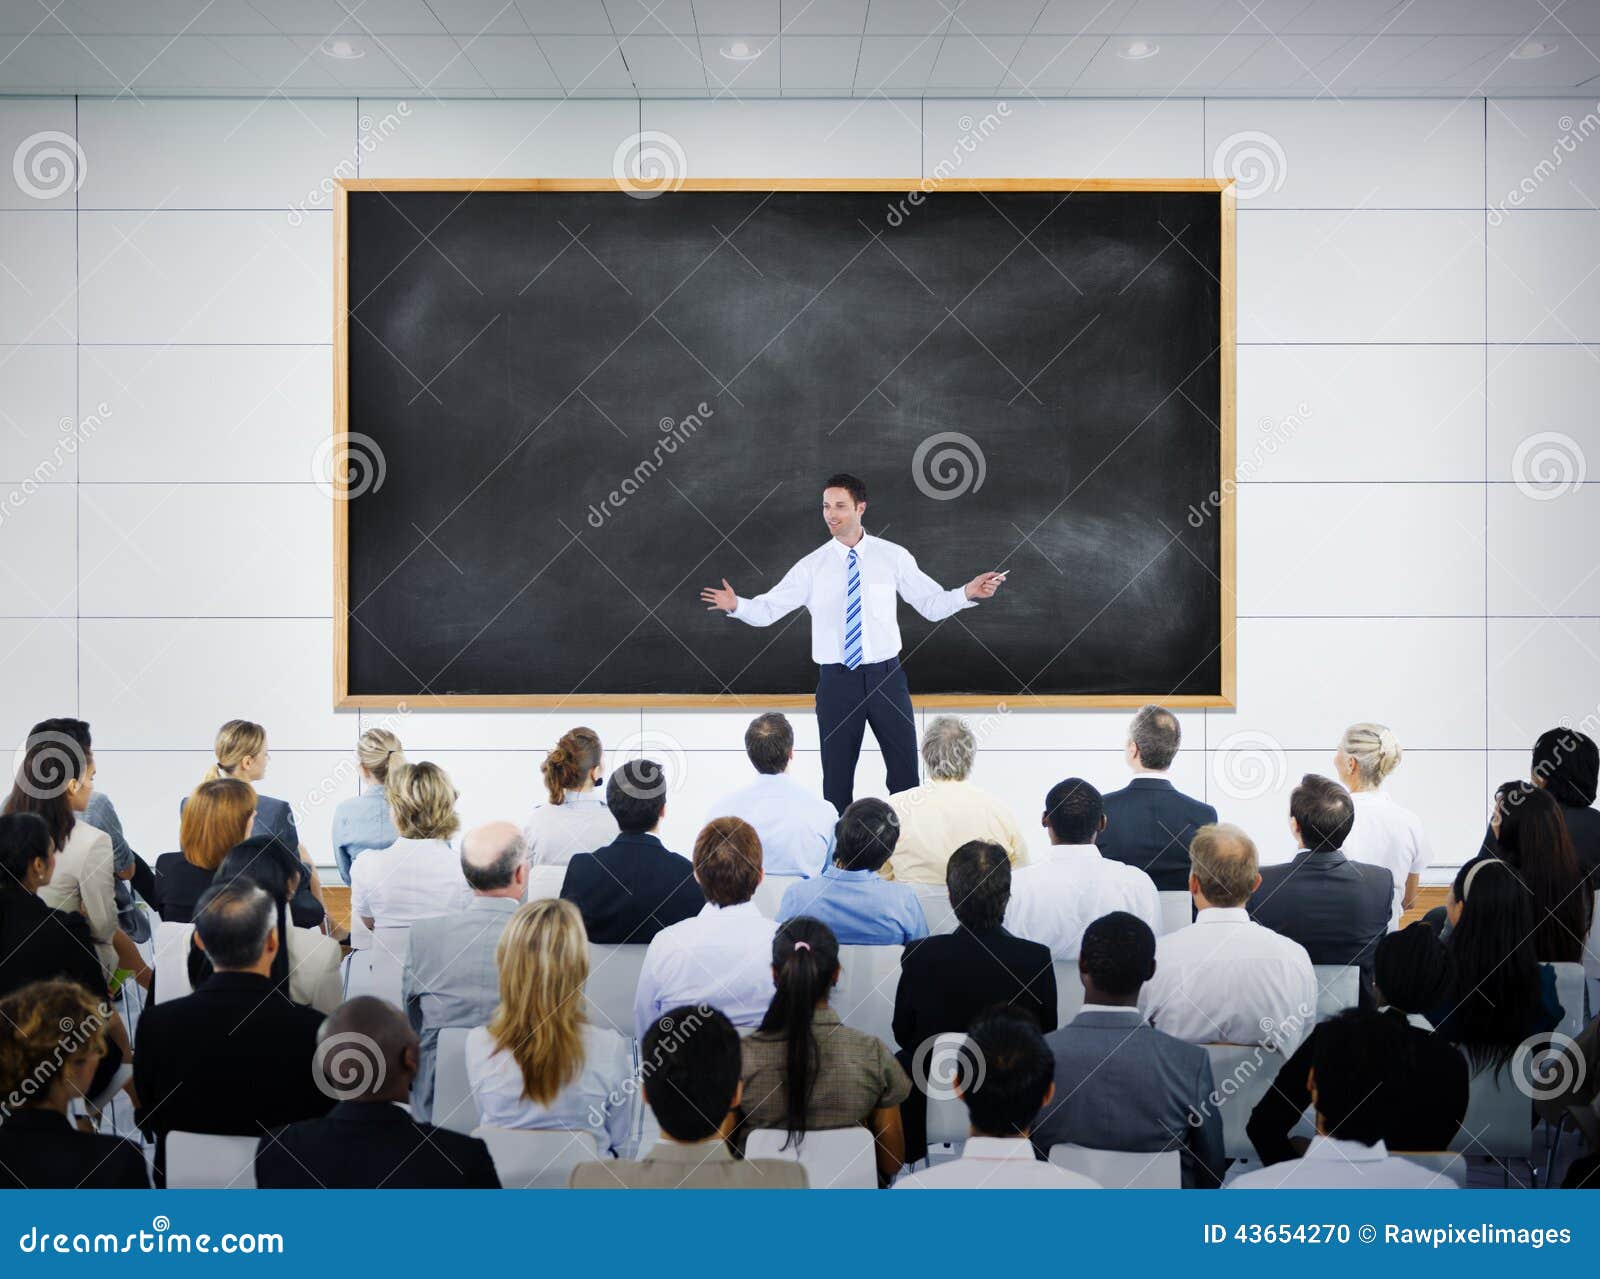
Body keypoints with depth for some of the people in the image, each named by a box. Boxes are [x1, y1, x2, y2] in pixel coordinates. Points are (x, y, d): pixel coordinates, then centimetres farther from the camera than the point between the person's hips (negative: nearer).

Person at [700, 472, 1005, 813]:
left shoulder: (893, 557, 1)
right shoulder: (812, 566, 0)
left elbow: (932, 604, 4)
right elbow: (767, 610, -2)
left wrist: (967, 593, -13)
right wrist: (736, 605, -21)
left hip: (887, 677, 0)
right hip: (836, 680, 0)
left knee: (905, 772, 6)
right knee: (837, 775, 8)